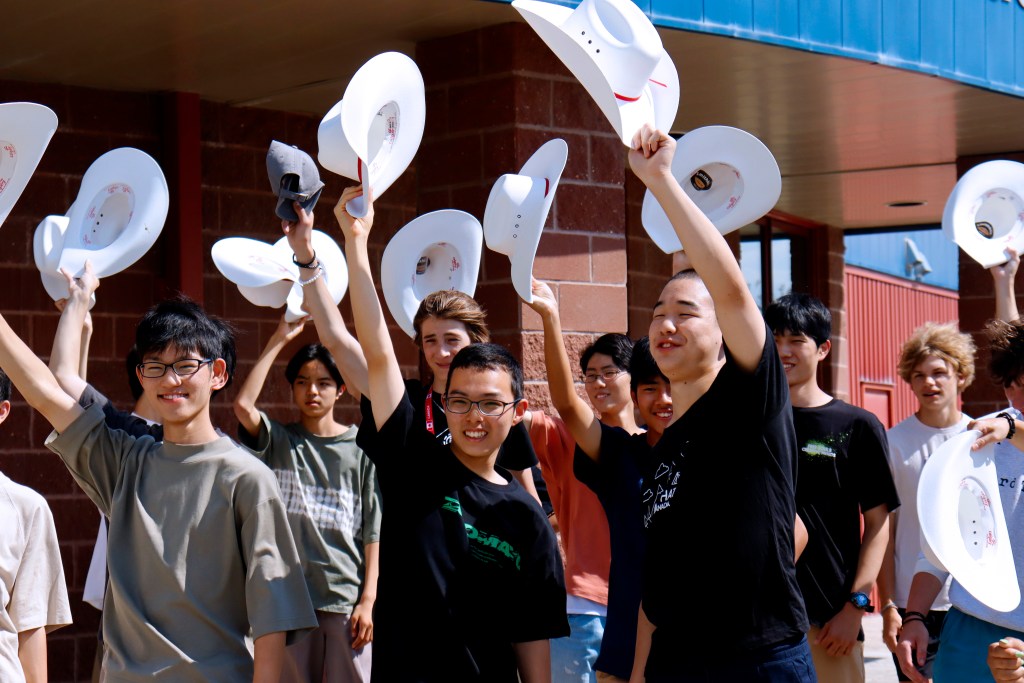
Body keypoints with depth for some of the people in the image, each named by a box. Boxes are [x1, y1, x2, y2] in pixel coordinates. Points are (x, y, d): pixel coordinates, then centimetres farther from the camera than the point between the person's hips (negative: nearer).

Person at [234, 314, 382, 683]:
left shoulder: (361, 448, 5)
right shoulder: (279, 441, 8)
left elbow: (374, 531, 4)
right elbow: (243, 405, -12)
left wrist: (368, 599, -3)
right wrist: (279, 340, -6)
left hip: (347, 599, -1)